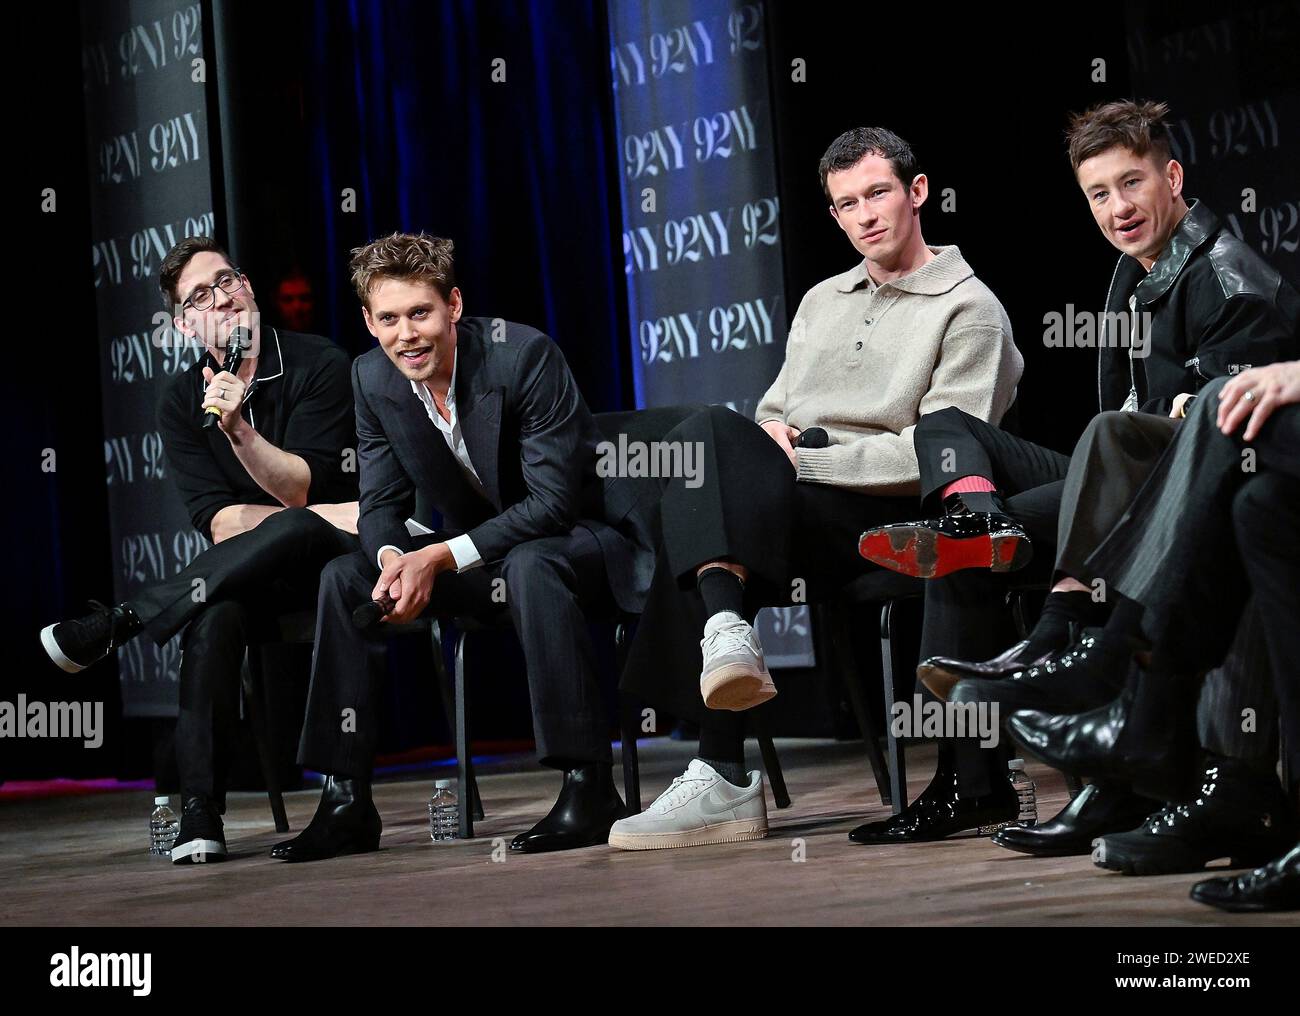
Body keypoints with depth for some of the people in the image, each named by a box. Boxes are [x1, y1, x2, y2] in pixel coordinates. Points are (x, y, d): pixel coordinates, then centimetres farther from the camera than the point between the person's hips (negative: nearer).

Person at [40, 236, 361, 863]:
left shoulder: (321, 365, -6)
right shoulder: (182, 400, 5)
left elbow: (298, 493, -13)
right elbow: (219, 524, -3)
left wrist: (238, 429, -28)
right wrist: (320, 519, -15)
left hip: (330, 558, -2)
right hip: (245, 577, 2)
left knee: (295, 529, -39)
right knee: (214, 616, -35)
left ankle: (118, 624, -30)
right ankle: (198, 810, -39)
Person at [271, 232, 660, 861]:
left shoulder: (525, 356, -24)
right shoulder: (373, 379, -5)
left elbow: (555, 501, -26)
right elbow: (381, 503, -1)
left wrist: (441, 558, -31)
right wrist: (393, 560, -25)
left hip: (585, 537, -7)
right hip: (481, 554, 7)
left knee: (530, 566, -39)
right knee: (344, 578, -8)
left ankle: (587, 785, -34)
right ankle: (345, 803, -6)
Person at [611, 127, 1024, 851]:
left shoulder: (970, 311, 4)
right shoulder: (822, 302, 27)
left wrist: (805, 458, -11)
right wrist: (769, 438, 1)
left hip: (884, 518, -6)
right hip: (786, 501, 6)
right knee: (712, 432, -27)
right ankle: (727, 636, -40)